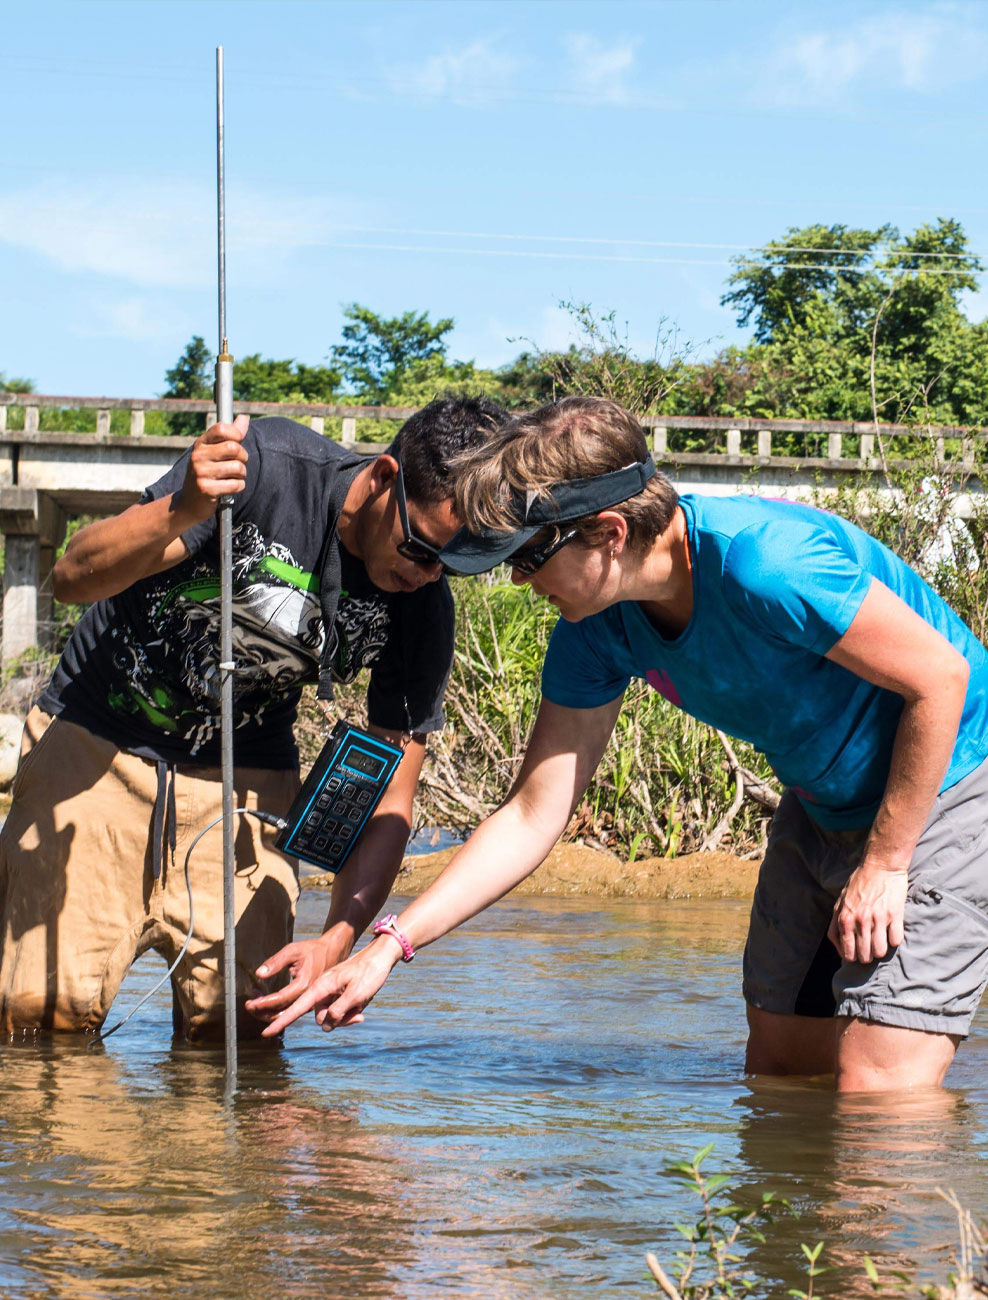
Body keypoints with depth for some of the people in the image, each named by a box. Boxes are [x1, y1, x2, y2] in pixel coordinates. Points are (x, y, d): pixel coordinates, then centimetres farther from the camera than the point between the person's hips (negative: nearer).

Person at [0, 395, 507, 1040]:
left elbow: (390, 800, -8)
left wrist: (339, 937, -25)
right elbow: (75, 576, -24)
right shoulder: (268, 466, -24)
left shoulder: (424, 612, -12)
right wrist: (181, 512, -44)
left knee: (240, 1022, -12)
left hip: (245, 774, 3)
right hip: (97, 744, -3)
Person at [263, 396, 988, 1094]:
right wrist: (389, 945, -10)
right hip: (825, 807, 8)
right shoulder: (598, 628, -7)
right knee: (778, 1078, 9)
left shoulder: (765, 562, -33)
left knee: (878, 1096, -14)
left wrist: (884, 864, -19)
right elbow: (534, 816, -3)